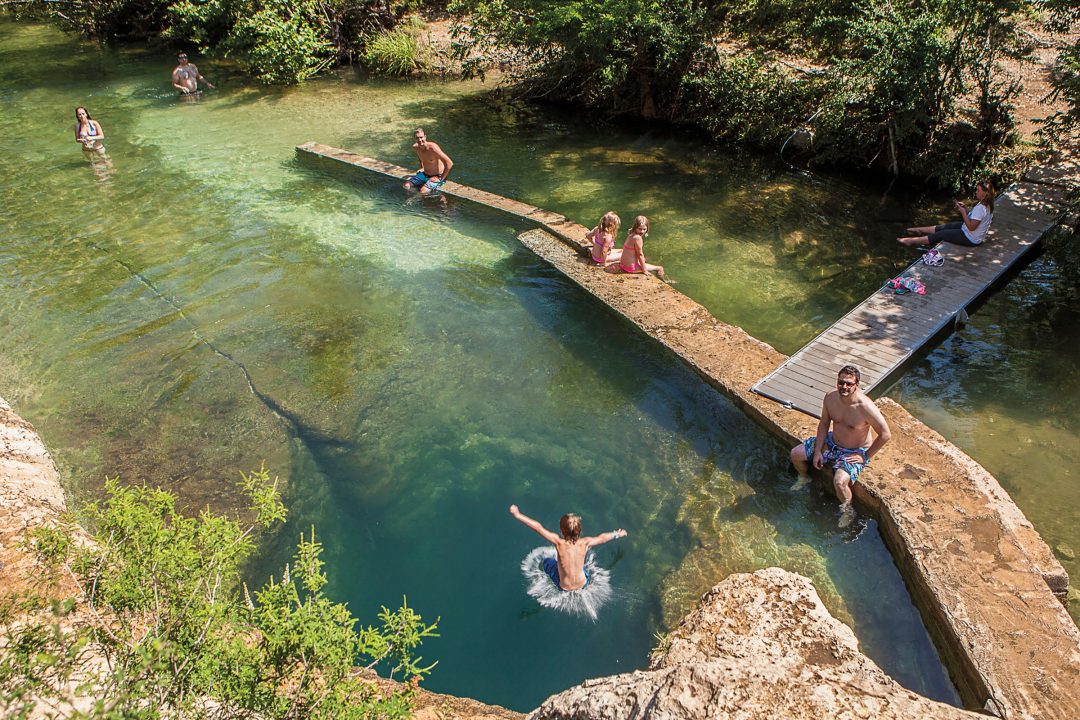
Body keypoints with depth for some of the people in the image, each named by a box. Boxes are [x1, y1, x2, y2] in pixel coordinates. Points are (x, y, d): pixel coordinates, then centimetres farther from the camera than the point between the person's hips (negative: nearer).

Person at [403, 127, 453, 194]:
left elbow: (449, 163, -29)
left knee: (423, 192, -29)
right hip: (424, 174, 7)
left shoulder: (432, 147, -27)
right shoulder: (415, 147, -5)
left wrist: (441, 178, -22)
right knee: (406, 186, -5)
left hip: (436, 177, -7)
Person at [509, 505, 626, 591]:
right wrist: (617, 534, 16)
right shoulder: (585, 543, -21)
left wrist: (518, 514, -23)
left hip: (564, 587, -2)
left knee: (547, 561, 24)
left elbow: (538, 528, -29)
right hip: (583, 584, 2)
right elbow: (602, 538, -3)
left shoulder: (559, 543, -29)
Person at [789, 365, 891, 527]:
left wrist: (866, 456, -16)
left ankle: (847, 512, 3)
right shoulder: (830, 397, -14)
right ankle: (804, 478, 38)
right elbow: (824, 424, 1)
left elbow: (886, 435, -23)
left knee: (840, 482, -29)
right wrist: (817, 451, -3)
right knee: (795, 454, 5)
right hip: (832, 442, 6)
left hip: (854, 452, -6)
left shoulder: (865, 407, -32)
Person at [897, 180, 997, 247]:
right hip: (973, 236, 9)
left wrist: (963, 212, -21)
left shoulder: (980, 208, -30)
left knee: (941, 234, -2)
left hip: (971, 239, -9)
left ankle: (911, 241, 4)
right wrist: (966, 208, -2)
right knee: (944, 227, 15)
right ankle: (920, 231, 31)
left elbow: (971, 227, -28)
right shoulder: (987, 205, 3)